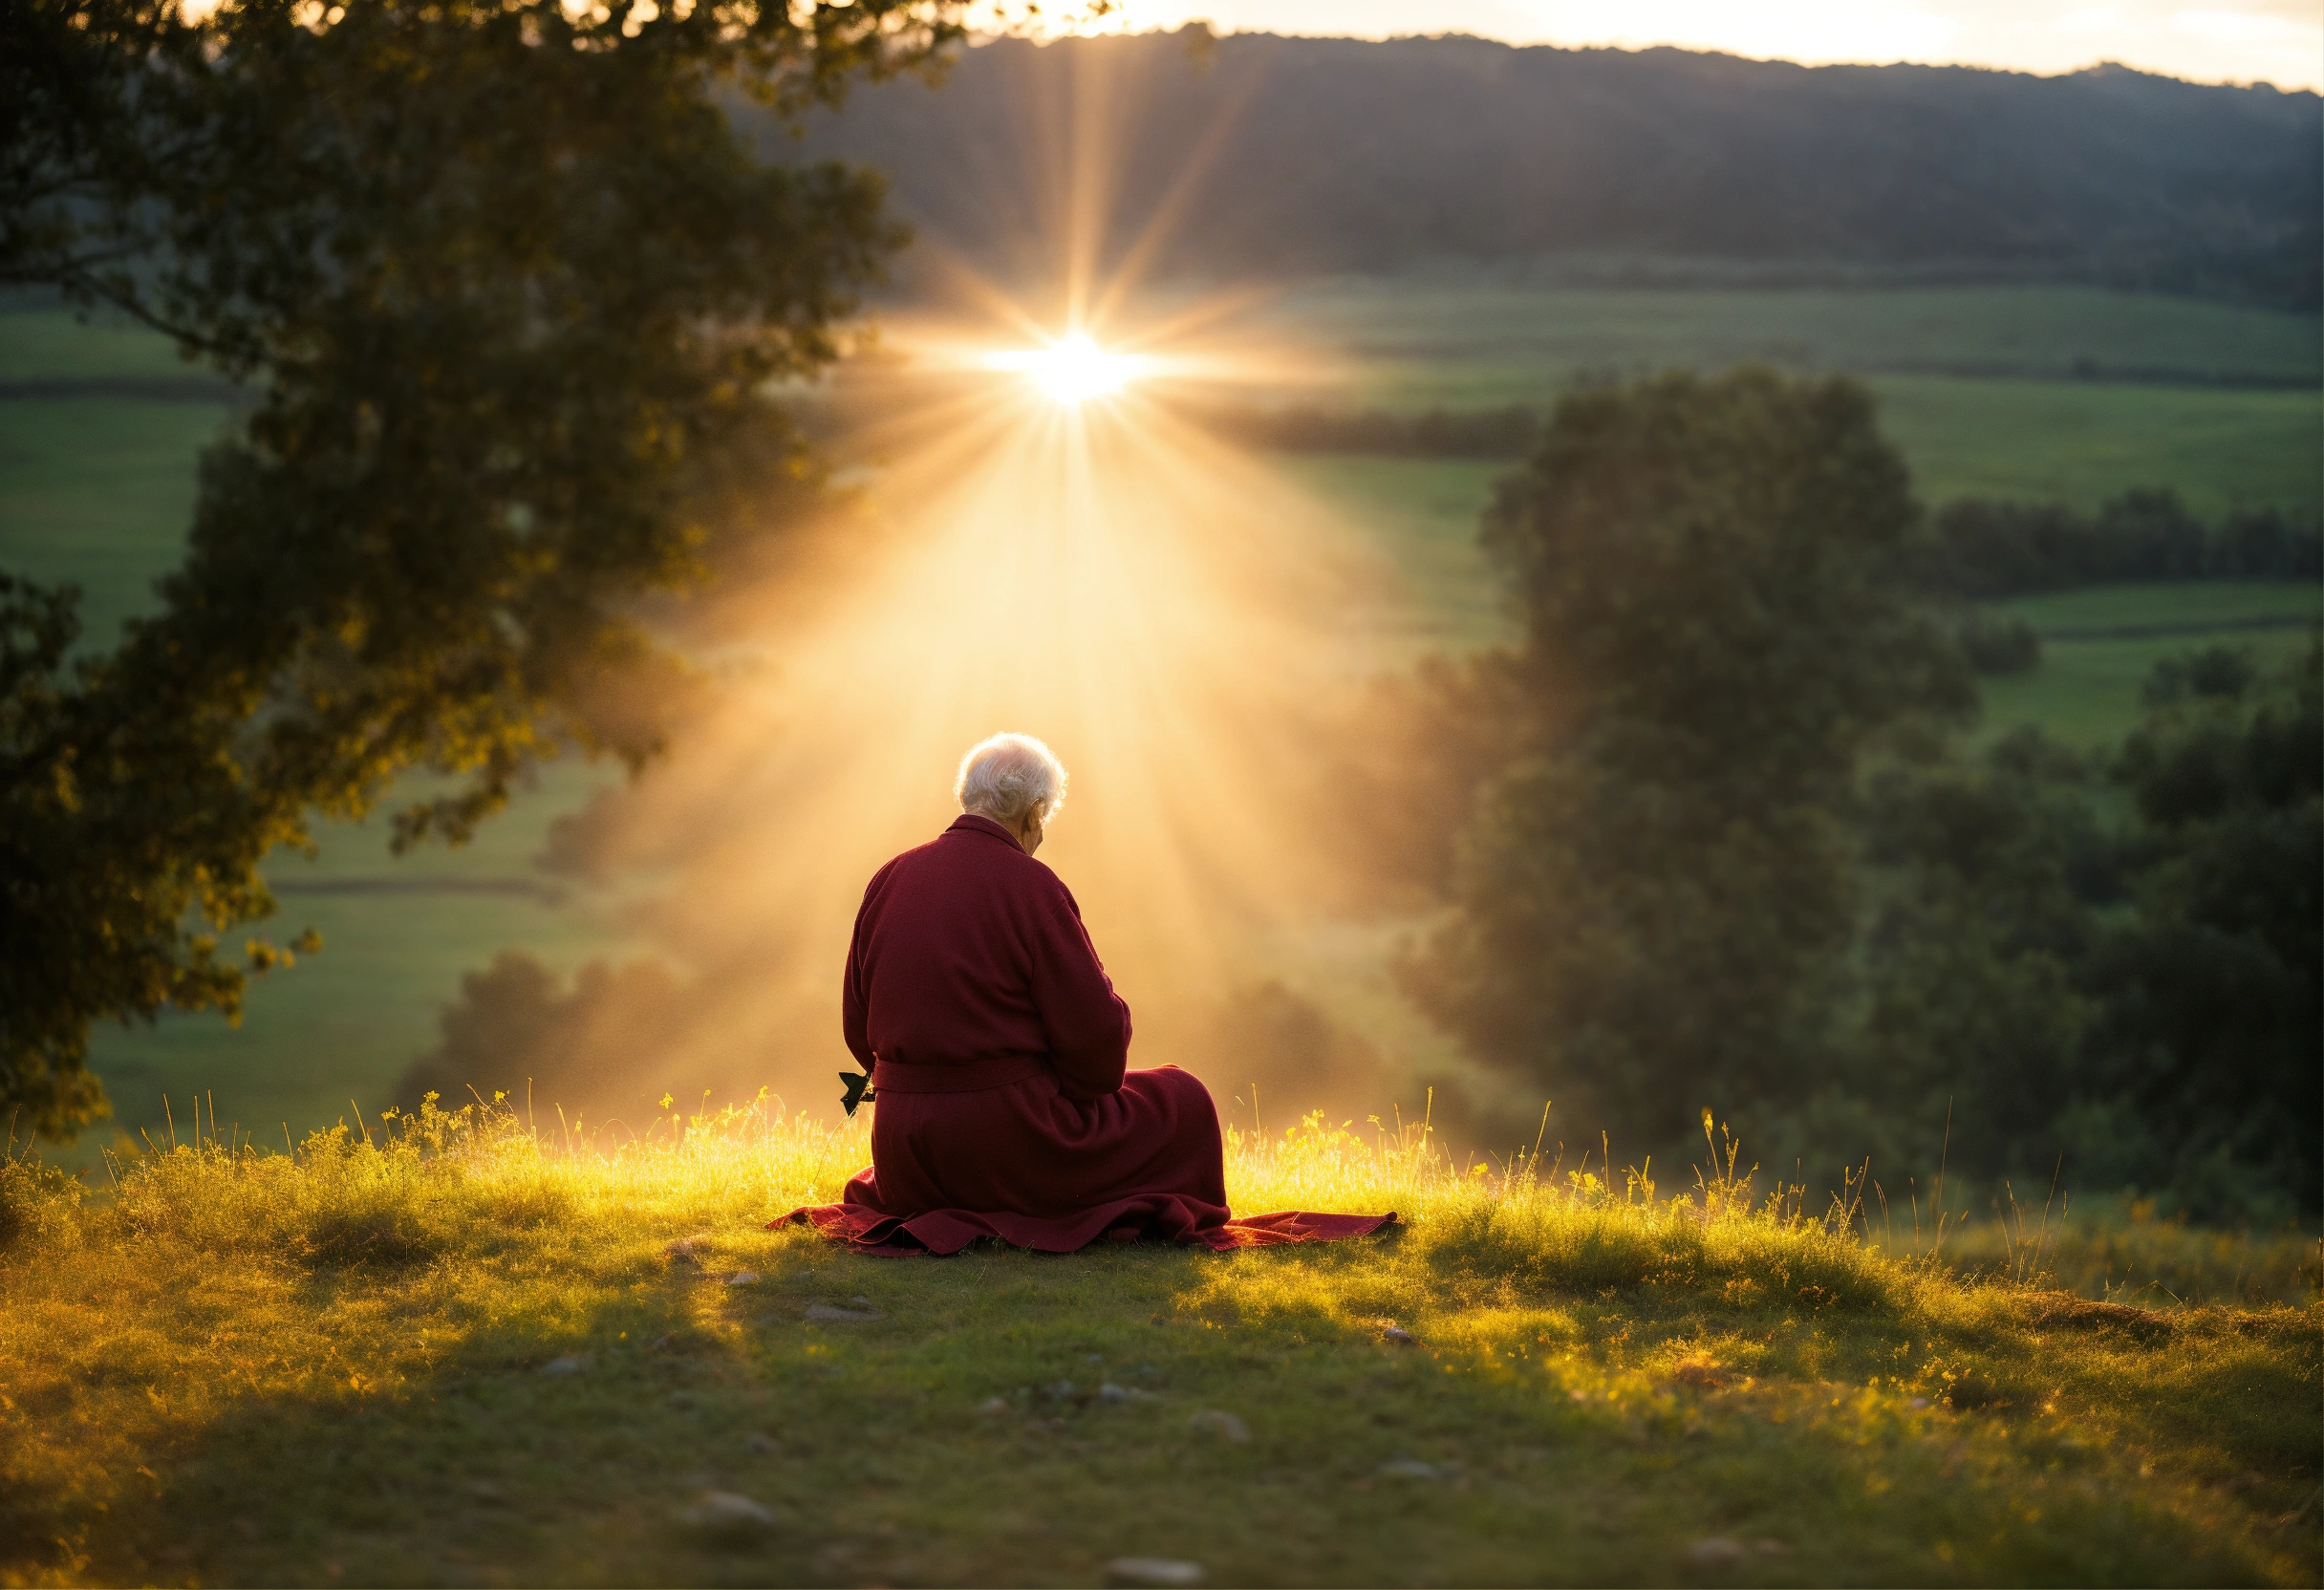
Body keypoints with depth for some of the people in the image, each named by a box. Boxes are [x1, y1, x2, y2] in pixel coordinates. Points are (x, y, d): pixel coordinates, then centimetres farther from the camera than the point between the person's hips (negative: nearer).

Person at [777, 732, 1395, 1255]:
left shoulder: (889, 880, 4)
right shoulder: (1030, 887, -13)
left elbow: (858, 1027, 10)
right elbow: (1095, 1031, -13)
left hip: (903, 1155, 7)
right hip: (1006, 1143, -7)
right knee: (1180, 1101, 15)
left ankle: (945, 1219, 22)